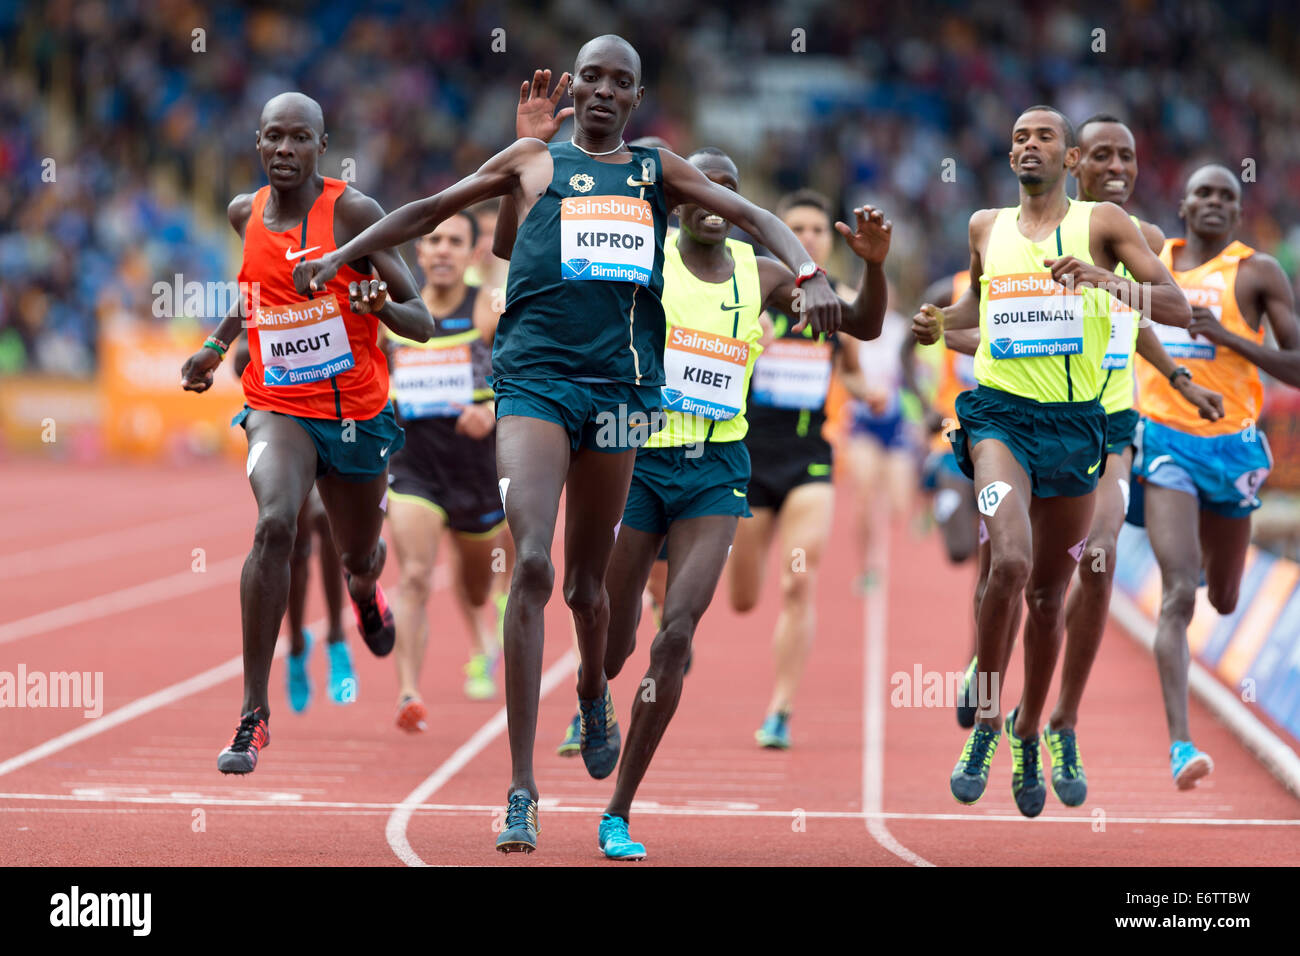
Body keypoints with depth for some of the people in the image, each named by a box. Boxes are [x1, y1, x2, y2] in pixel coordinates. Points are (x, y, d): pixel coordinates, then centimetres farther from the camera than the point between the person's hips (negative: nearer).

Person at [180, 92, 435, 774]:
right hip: (278, 407, 1)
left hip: (357, 412, -1)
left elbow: (423, 323, -13)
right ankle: (253, 713, -26)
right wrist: (216, 346, 20)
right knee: (275, 524, -28)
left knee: (359, 558, 18)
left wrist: (382, 305, -33)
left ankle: (365, 590, 62)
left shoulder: (353, 212, -12)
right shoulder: (246, 214, 1)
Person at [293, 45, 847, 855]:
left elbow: (754, 216, 13)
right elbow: (430, 211, 23)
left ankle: (594, 692, 47)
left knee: (587, 580, 9)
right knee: (532, 565, -18)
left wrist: (808, 273, -5)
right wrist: (340, 257, 21)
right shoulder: (533, 162, 15)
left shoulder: (658, 172, 17)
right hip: (535, 378, -2)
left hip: (620, 386, 2)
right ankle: (522, 792, -18)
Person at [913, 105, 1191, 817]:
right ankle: (986, 719, -10)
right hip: (1000, 413, 0)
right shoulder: (986, 227, 11)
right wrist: (940, 321, 8)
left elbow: (1178, 309, -6)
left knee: (1049, 593, 10)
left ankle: (1027, 732, 33)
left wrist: (1105, 278, -22)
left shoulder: (1102, 223, 2)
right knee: (1010, 559, -26)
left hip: (1075, 421, 0)